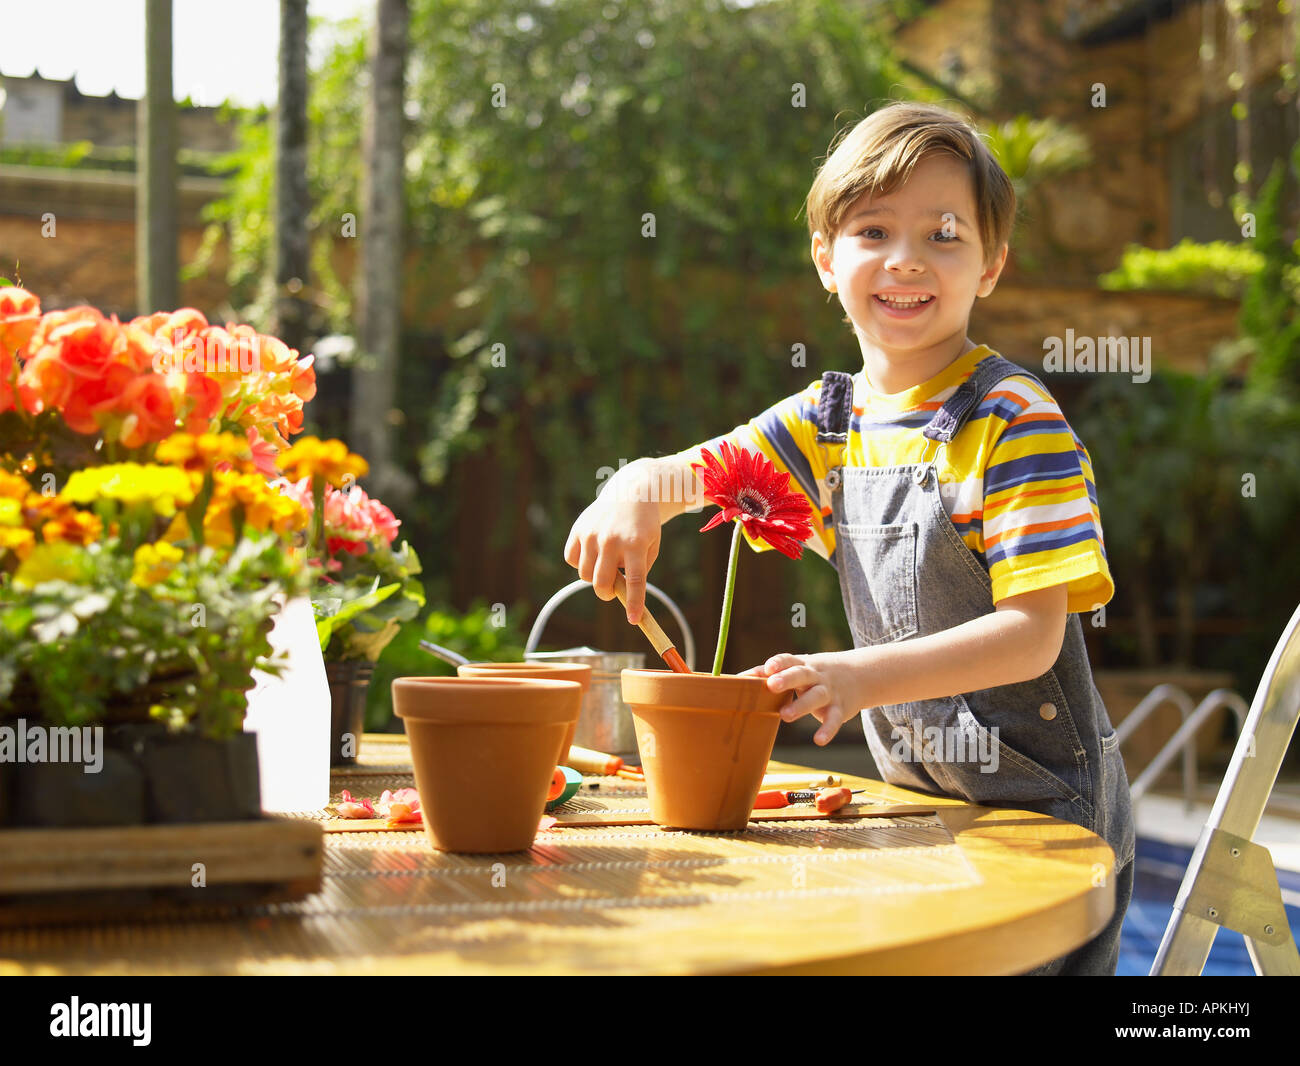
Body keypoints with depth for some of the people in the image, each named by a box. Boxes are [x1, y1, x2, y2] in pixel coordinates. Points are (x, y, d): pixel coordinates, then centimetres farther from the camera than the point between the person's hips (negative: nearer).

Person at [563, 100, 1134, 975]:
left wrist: (862, 677, -34)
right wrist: (638, 488, -19)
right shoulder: (827, 420, 5)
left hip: (1043, 815, -5)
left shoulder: (1014, 419, -16)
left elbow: (1033, 633, -21)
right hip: (917, 801, 5)